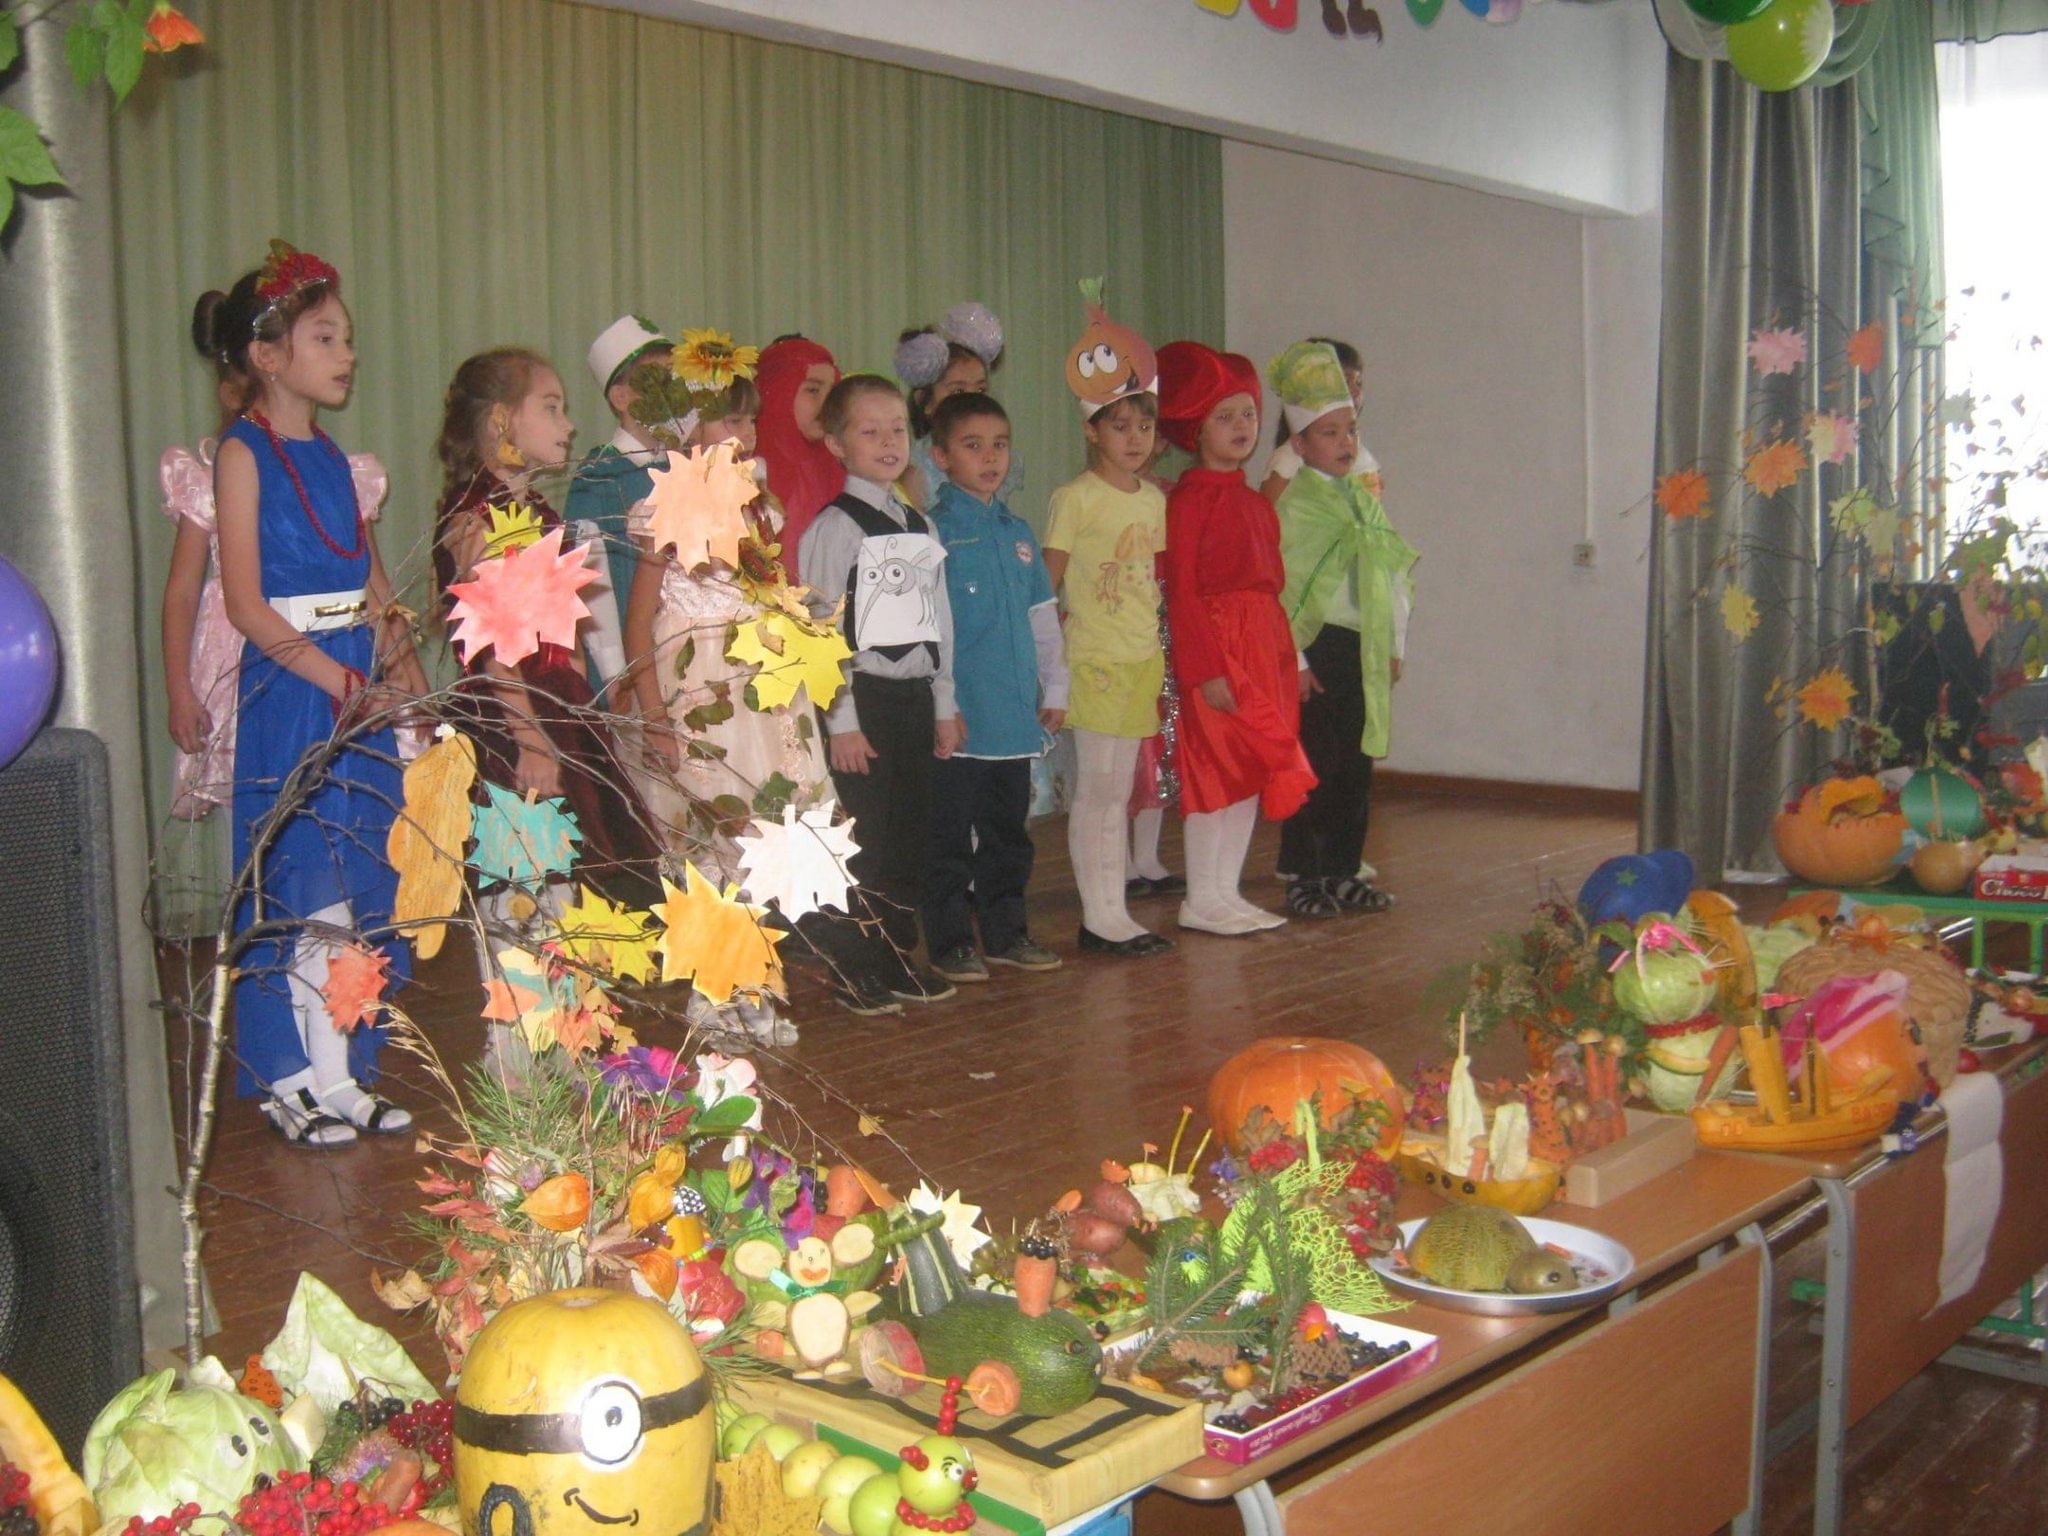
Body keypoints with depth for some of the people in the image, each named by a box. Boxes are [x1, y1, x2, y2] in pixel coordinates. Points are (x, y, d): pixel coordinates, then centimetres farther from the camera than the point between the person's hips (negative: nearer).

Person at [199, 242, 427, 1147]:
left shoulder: (331, 456, 15)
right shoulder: (242, 453, -6)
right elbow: (246, 605, -13)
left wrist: (404, 667, 0)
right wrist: (341, 682, -17)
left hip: (363, 686, 7)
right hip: (289, 689, -7)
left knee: (357, 884, 9)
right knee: (299, 884, -2)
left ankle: (343, 1073, 19)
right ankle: (294, 1079, 11)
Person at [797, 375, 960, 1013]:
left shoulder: (919, 527, 14)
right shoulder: (836, 526, -8)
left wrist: (944, 703, 15)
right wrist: (840, 719, -16)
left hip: (914, 696, 7)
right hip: (861, 697, -7)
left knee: (911, 832, 11)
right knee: (859, 835, -4)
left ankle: (895, 955, 23)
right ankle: (853, 969, 7)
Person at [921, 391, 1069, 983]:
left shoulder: (1018, 532, 13)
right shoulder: (932, 530, -7)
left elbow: (1043, 616, 19)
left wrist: (1054, 688, 16)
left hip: (1015, 714, 6)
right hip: (959, 720, -6)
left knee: (1008, 831, 15)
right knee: (952, 836, 2)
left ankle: (1006, 932, 25)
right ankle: (951, 941, 11)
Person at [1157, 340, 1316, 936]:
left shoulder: (1253, 500, 16)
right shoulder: (1189, 498, -9)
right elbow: (1180, 589, -14)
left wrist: (1288, 656, 13)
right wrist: (1206, 668, -19)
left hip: (1263, 646, 9)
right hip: (1215, 643, -8)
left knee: (1255, 769, 10)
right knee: (1218, 769, -5)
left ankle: (1227, 892, 18)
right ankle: (1201, 901, 4)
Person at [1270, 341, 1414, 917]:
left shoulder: (1366, 501, 13)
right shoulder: (1293, 506, -8)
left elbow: (1395, 577, 18)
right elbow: (1278, 589, -12)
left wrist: (1395, 646, 14)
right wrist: (1294, 660, -14)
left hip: (1365, 648, 7)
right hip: (1318, 646, -7)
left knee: (1357, 763, 10)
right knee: (1314, 763, -3)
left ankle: (1343, 872, 19)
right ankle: (1304, 877, 6)